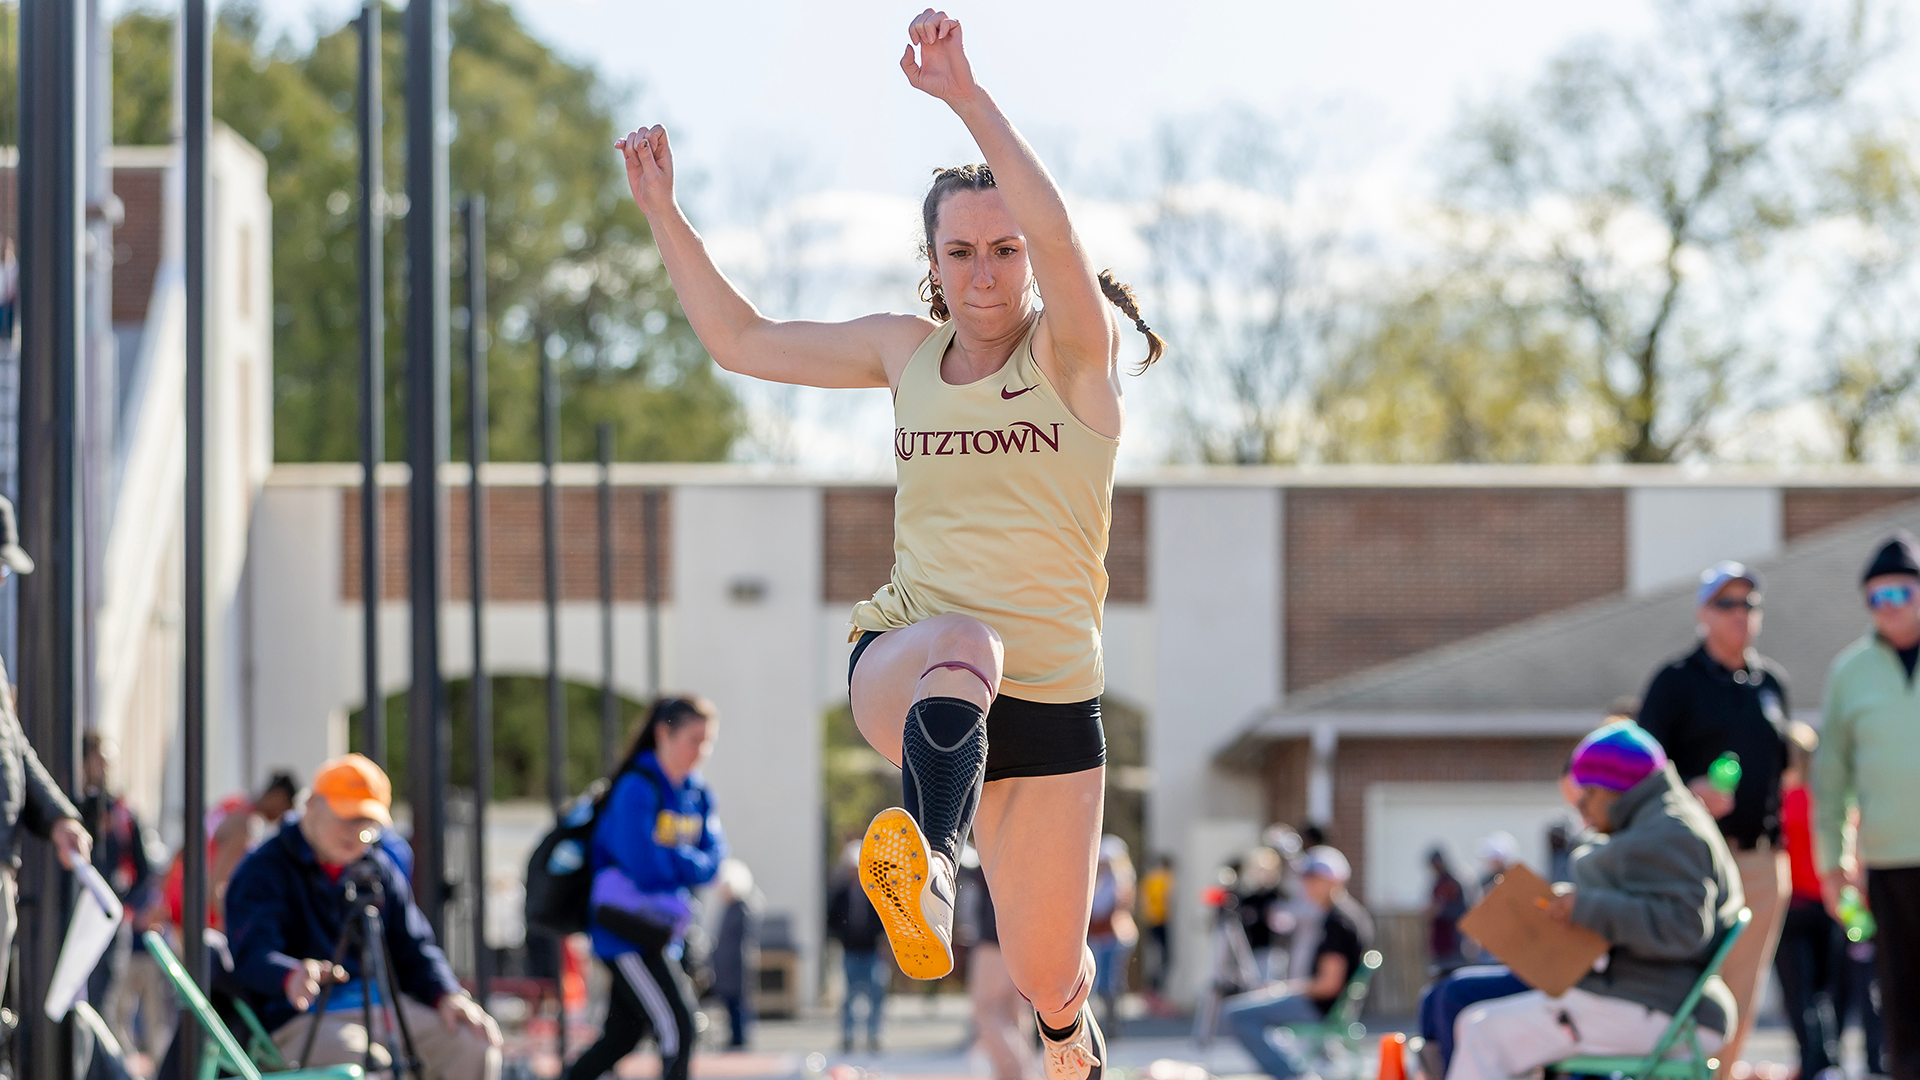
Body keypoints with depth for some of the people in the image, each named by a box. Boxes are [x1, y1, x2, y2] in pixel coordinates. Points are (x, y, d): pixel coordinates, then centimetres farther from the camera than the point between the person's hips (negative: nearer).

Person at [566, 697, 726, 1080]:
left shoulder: (698, 795, 11)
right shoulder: (637, 790, -15)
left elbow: (713, 859, 4)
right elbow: (644, 865, -22)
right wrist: (688, 864, -5)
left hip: (659, 930, 9)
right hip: (626, 932, -9)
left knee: (621, 1038, 14)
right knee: (677, 1030, -13)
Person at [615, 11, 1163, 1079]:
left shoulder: (1075, 351, -3)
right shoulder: (908, 352, 10)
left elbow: (1057, 233, -24)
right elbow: (743, 340, 19)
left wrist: (967, 96, -33)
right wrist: (663, 208, 11)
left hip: (1049, 699, -1)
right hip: (902, 669, 1)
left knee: (1045, 974, 5)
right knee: (963, 643, -39)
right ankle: (927, 879, -68)